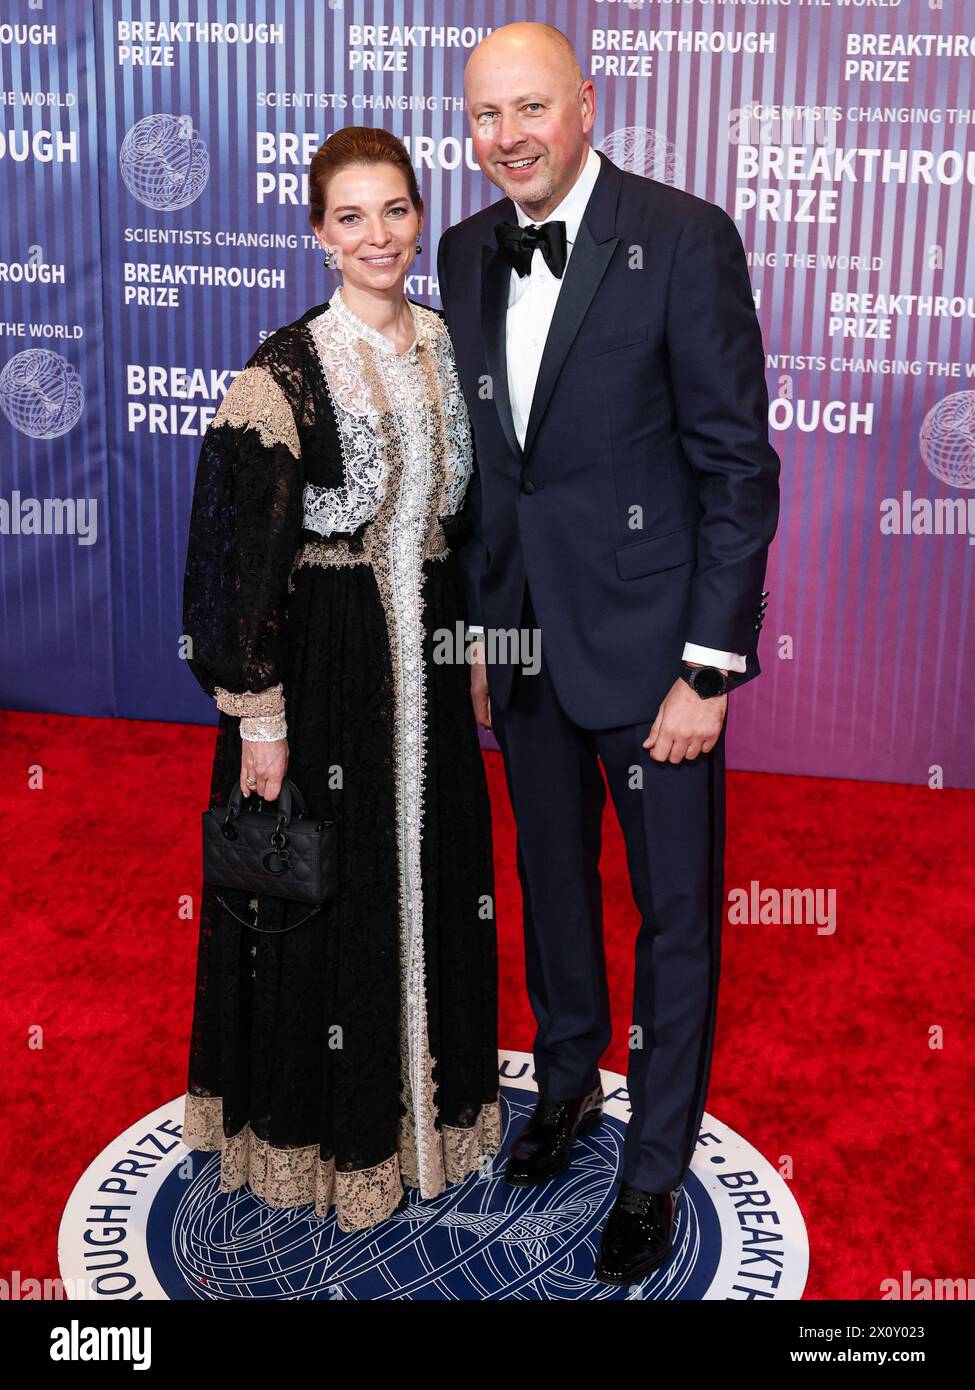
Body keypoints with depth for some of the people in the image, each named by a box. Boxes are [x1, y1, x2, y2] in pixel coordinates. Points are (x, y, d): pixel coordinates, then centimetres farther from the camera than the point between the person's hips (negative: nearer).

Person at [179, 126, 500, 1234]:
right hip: (322, 666, -6)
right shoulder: (286, 370, -14)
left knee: (430, 880, 17)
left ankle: (429, 1093, 38)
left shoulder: (445, 345, 5)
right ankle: (332, 1136, 27)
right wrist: (258, 715, -15)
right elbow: (246, 557, -14)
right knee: (327, 897, 7)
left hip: (427, 655, 6)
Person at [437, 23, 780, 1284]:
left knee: (674, 910, 7)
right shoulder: (468, 251, 5)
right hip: (525, 635, 6)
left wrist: (708, 665, -16)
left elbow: (737, 461, -13)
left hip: (650, 647, -5)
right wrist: (479, 628, 10)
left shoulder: (684, 237, -13)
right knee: (551, 880, 21)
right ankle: (567, 1082, 44)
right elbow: (477, 456, 11)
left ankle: (656, 1166, 26)